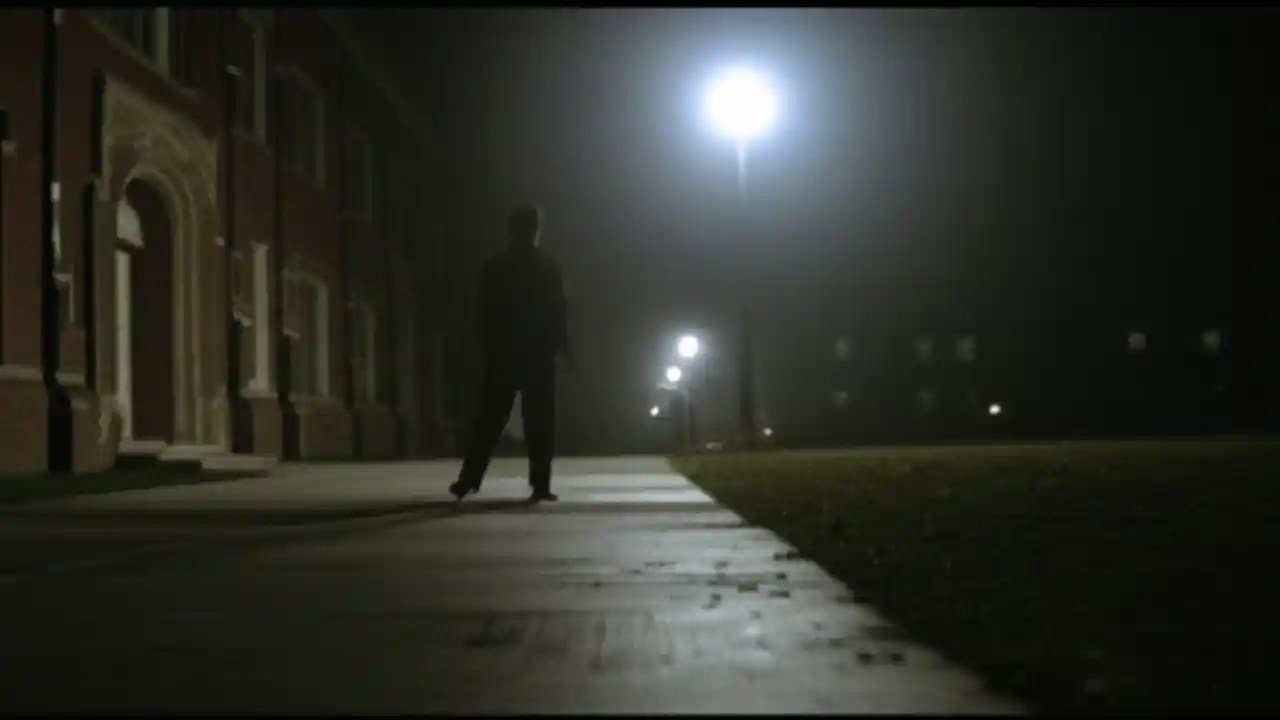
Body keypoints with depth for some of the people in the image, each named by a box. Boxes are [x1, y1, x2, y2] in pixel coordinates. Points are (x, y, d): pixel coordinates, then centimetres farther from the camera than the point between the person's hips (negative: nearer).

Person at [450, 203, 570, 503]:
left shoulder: (494, 267, 4)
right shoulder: (547, 266, -2)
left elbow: (486, 314, 3)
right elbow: (556, 312, -3)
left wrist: (488, 351, 7)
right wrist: (562, 348, 4)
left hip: (502, 353, 2)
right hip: (538, 354, -2)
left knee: (489, 418, 6)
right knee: (539, 420, 1)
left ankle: (469, 479, 1)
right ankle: (540, 484, -6)